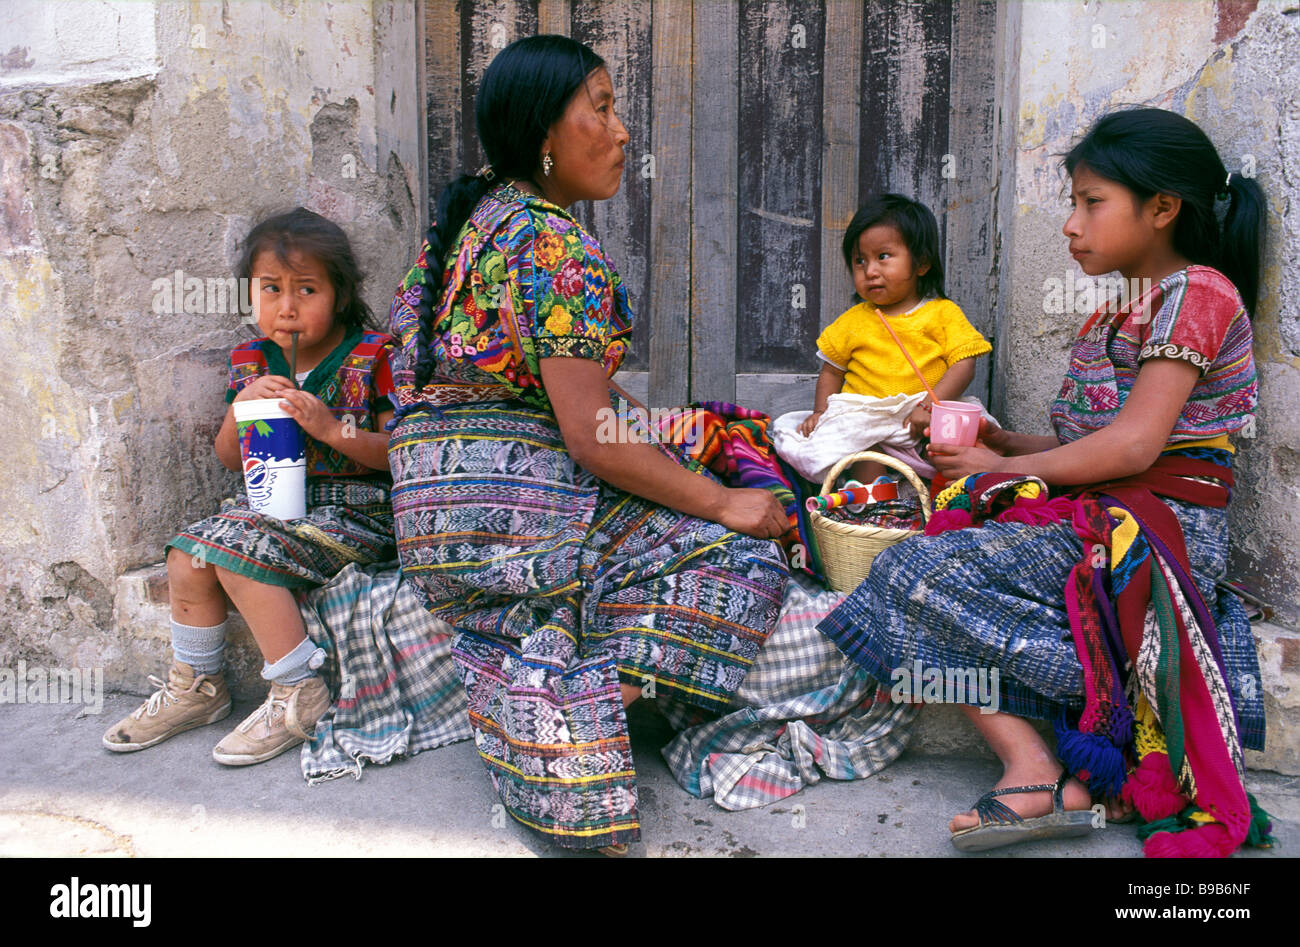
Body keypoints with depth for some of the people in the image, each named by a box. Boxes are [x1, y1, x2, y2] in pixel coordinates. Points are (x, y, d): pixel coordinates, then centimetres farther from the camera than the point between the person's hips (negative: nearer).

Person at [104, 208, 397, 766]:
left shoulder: (371, 357, -8)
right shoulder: (250, 362, 8)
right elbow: (230, 460, 12)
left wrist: (330, 427, -25)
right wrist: (240, 408, -9)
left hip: (355, 508, -7)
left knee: (240, 555, -24)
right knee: (187, 556, -9)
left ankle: (300, 698, -12)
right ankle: (195, 687, 13)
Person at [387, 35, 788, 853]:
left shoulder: (462, 219, 16)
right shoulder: (554, 242, -14)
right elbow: (591, 437, -19)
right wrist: (727, 504, -10)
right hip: (518, 502, -9)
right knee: (743, 559, -5)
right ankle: (591, 689, -17)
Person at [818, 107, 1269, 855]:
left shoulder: (1199, 292, -7)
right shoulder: (1112, 317, 21)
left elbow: (1133, 445, -18)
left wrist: (1010, 469, -9)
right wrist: (1007, 444, 3)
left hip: (1158, 527, -9)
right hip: (1099, 520, 9)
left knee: (927, 575, -19)